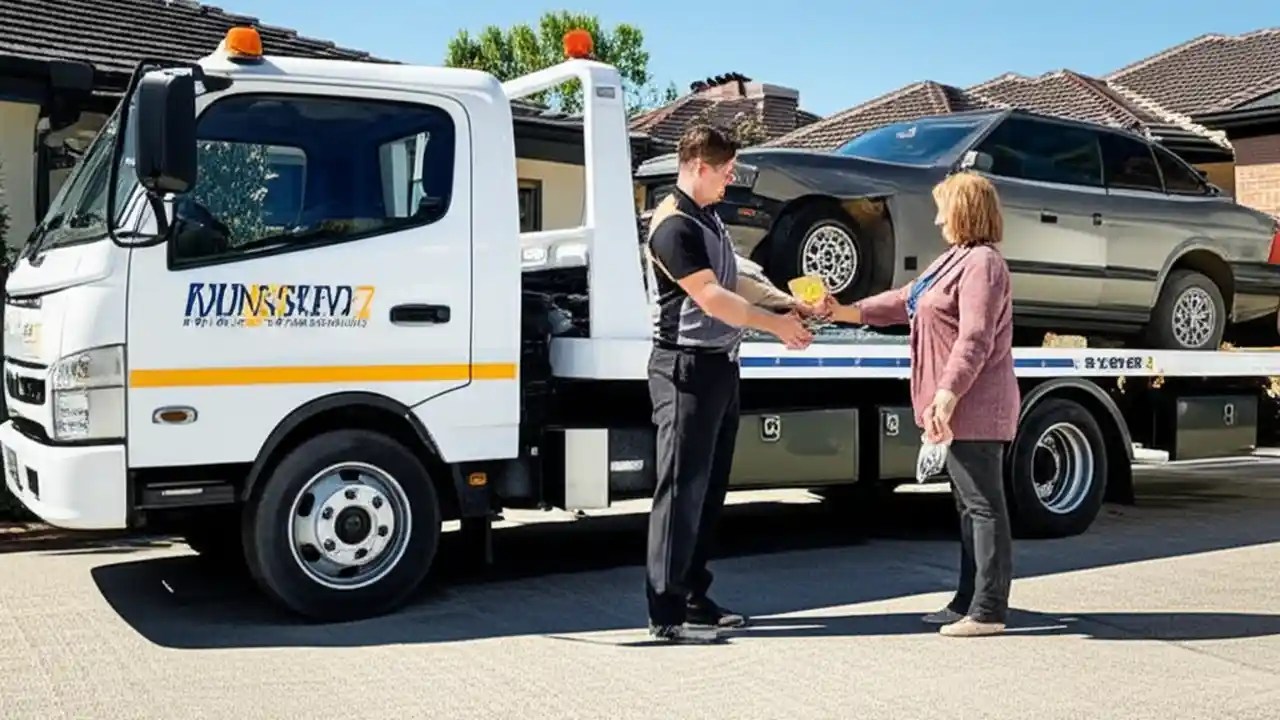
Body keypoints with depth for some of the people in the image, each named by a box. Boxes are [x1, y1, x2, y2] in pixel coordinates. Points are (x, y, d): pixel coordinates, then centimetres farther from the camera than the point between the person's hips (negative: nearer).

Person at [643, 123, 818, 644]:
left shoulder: (710, 219, 16)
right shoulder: (673, 226, -14)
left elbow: (733, 283, 18)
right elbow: (710, 298, -19)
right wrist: (776, 325, -12)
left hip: (720, 366, 10)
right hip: (686, 367, -10)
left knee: (709, 488, 13)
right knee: (682, 490, -7)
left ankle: (695, 598, 22)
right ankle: (666, 613, -1)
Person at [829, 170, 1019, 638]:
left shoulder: (982, 263, -14)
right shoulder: (957, 259, 19)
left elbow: (974, 340, -23)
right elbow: (908, 300, 25)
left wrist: (947, 394, -27)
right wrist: (849, 312, 21)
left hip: (974, 407, -11)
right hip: (959, 407, 11)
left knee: (983, 505, -5)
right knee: (970, 506, 14)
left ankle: (989, 611, 0)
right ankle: (969, 601, 23)